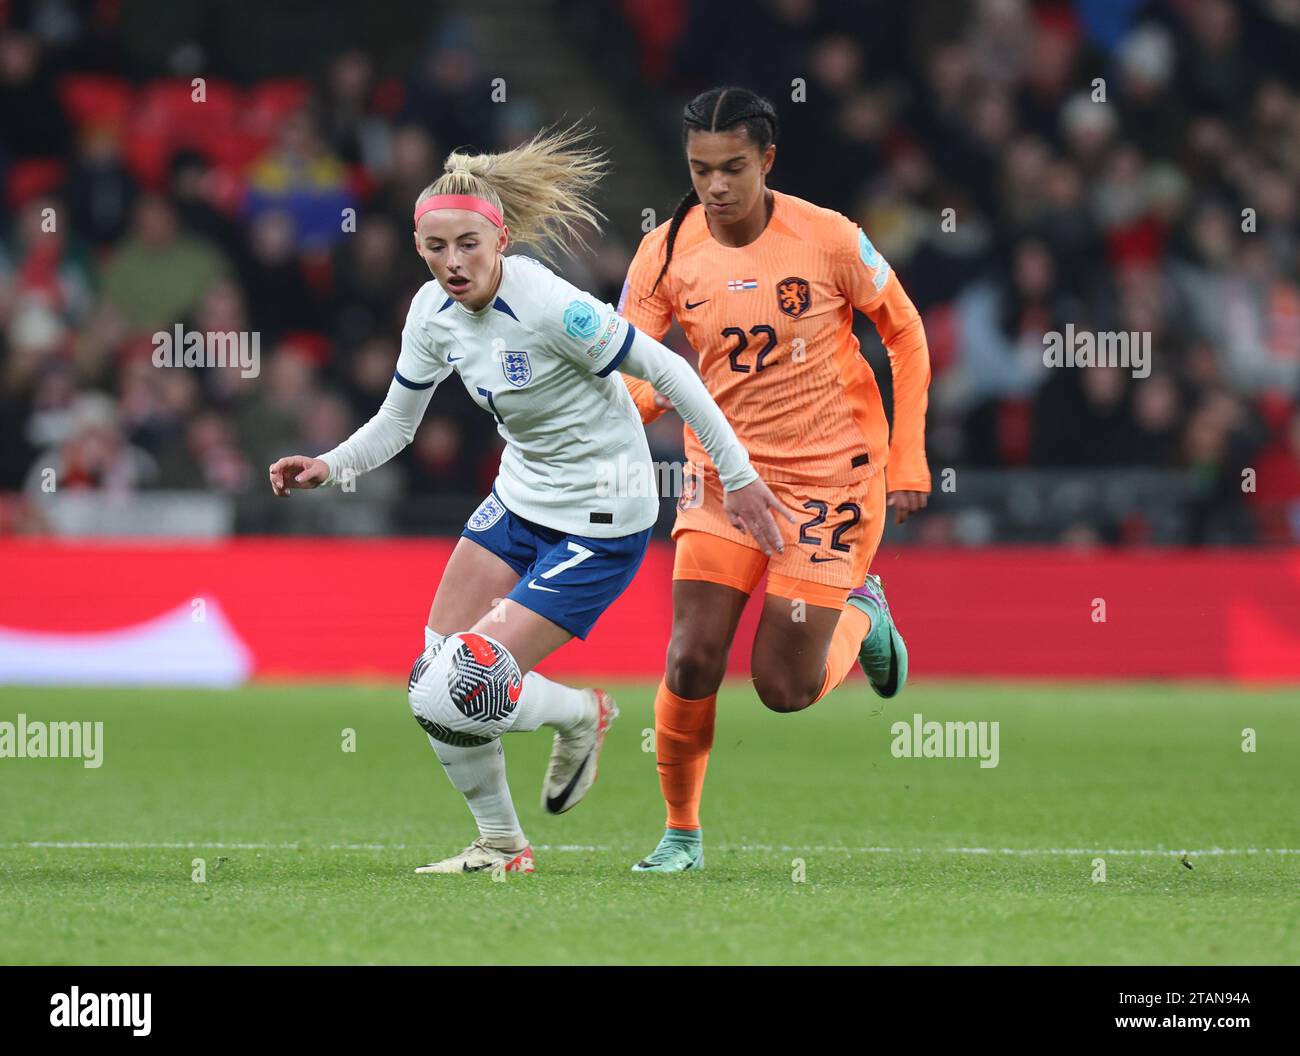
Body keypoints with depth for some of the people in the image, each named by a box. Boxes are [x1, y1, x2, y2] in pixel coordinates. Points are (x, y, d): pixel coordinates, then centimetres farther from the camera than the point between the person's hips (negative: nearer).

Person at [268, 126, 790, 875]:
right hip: (520, 501, 8)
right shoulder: (434, 311, -4)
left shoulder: (551, 308, -26)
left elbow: (667, 371, -18)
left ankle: (582, 716, 17)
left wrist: (737, 476, -14)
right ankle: (500, 844, 21)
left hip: (599, 526, -8)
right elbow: (395, 425, 8)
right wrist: (328, 468, -11)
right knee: (430, 689, 1)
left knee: (465, 690, -15)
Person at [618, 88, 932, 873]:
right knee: (692, 661, -11)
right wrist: (645, 394, -34)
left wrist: (907, 461, -3)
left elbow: (906, 334, -2)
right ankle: (682, 833, 10)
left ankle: (861, 616, 30)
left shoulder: (828, 238, -14)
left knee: (785, 687, -4)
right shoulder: (667, 251, -8)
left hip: (831, 473, -2)